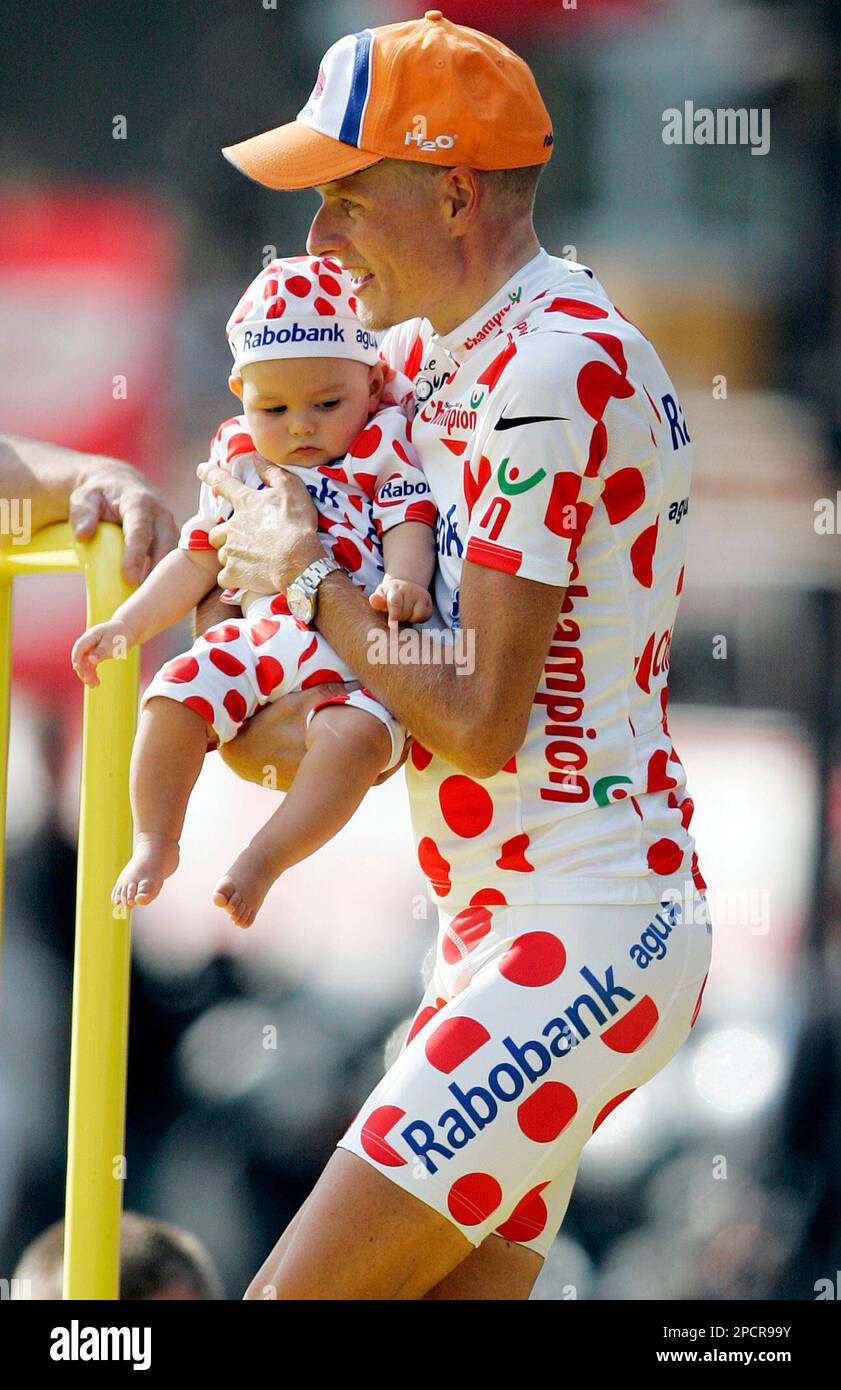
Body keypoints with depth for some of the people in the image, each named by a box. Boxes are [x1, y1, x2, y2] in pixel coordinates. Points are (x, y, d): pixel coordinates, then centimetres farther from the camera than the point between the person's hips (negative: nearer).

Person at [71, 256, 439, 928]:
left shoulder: (384, 450, 5)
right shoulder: (241, 462, 18)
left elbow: (409, 527, -8)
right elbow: (197, 562, 22)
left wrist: (404, 580, -31)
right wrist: (126, 625, 15)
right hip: (259, 638, 5)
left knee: (355, 732, -34)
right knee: (174, 696, -17)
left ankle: (264, 858, -26)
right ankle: (155, 842, -3)